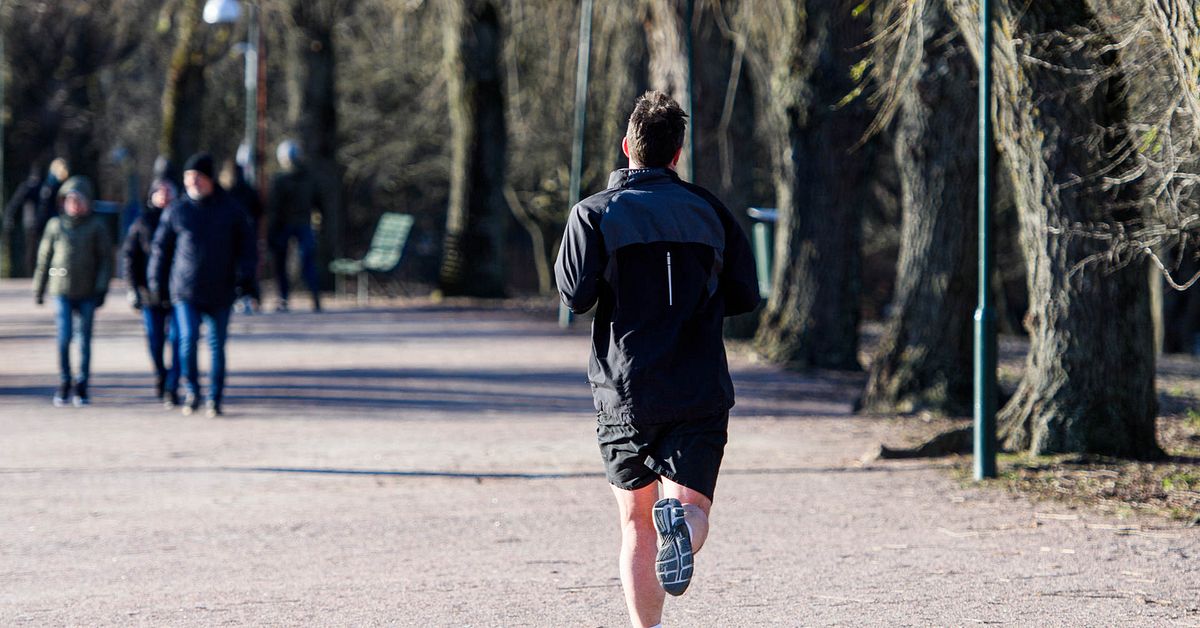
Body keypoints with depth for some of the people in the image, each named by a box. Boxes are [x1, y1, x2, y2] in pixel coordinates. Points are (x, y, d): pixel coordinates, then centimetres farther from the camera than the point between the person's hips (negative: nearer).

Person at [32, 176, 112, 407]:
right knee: (64, 338, -9)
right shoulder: (55, 225, 6)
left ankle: (82, 387, 11)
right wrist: (39, 289, 13)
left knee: (84, 340, 3)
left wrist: (102, 288, -6)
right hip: (62, 291, 0)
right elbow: (44, 258, 12)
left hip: (87, 293, 0)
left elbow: (105, 259, 3)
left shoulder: (96, 227, 2)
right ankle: (64, 383, 6)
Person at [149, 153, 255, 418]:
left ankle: (214, 399, 15)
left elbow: (245, 247, 6)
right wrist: (157, 284, 6)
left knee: (217, 346, 5)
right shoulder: (176, 212, 4)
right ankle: (192, 392, 3)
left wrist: (243, 277, -5)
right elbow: (160, 248, 9)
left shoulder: (231, 210, 4)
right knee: (188, 339, -15)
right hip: (185, 291, -1)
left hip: (220, 293, 1)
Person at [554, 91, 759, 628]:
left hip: (626, 393, -1)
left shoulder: (596, 213, 0)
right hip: (702, 393, 1)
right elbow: (744, 296, 10)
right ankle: (681, 523, -39)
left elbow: (576, 294, -9)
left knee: (636, 523, 10)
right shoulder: (709, 210, 8)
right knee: (690, 503, -4)